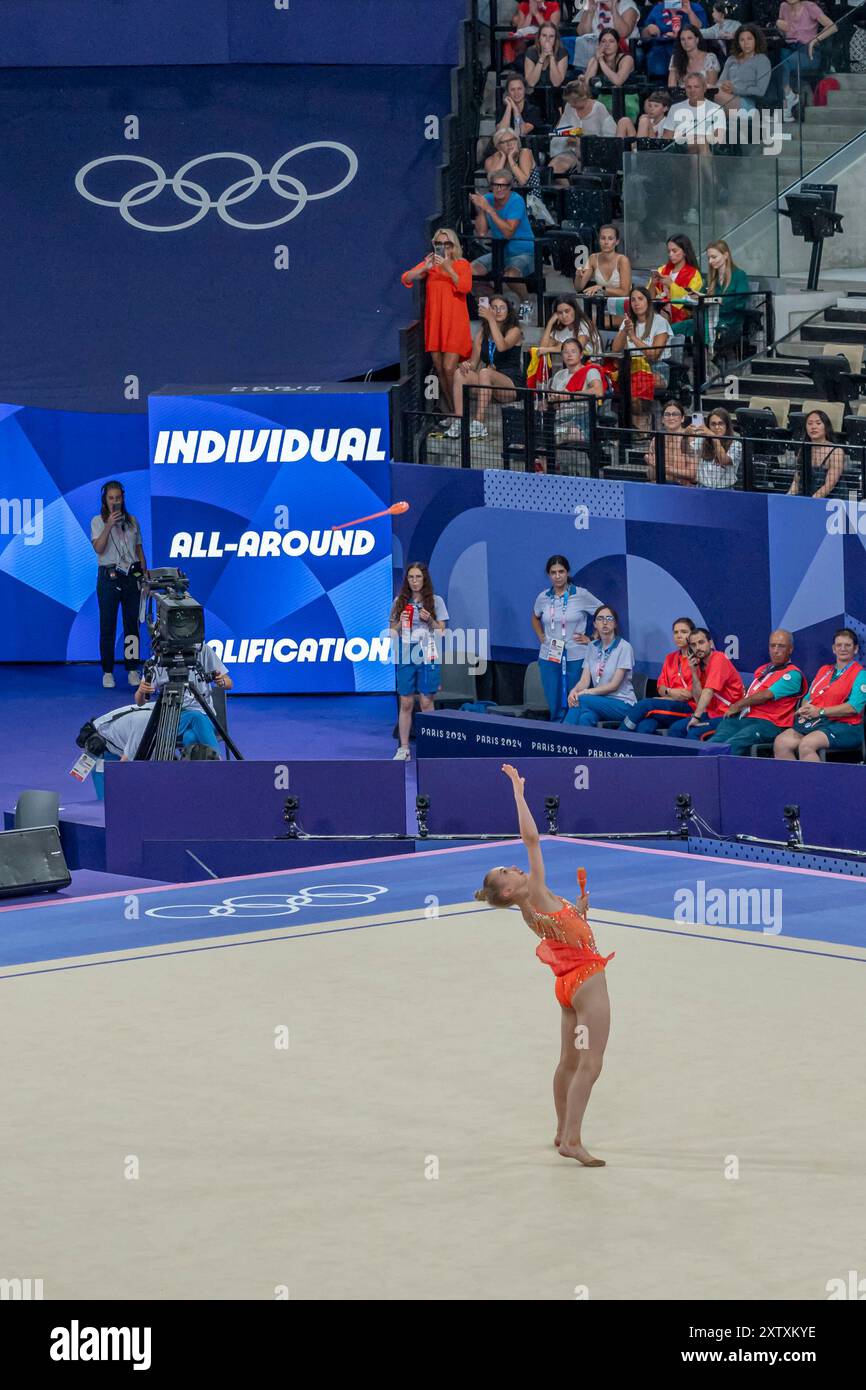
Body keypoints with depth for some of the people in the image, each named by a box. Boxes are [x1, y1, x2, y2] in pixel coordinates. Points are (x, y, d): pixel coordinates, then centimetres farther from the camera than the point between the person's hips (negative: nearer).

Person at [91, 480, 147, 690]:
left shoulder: (132, 521, 11)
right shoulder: (98, 521, 0)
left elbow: (139, 550, 15)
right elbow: (98, 548, -14)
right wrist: (108, 526, -25)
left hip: (132, 576, 3)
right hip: (109, 576, -3)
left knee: (132, 624, 3)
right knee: (108, 626, -1)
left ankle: (132, 669, 10)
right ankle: (108, 672, 3)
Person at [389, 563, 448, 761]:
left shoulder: (435, 601, 3)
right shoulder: (400, 602, 8)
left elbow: (441, 631, 4)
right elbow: (392, 632, 11)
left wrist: (429, 620, -13)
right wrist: (400, 622, -9)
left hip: (428, 657, -1)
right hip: (405, 657, 2)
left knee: (426, 702, 0)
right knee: (405, 703, 1)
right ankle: (403, 749, 4)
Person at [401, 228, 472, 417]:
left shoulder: (462, 265, 1)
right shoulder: (429, 264, 8)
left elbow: (465, 287, -15)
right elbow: (406, 279, -3)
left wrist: (449, 269, -24)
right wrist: (424, 269, -20)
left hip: (455, 323, -3)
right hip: (434, 322, 3)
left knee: (449, 369, -12)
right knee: (439, 369, 6)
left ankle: (456, 411, 2)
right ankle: (448, 411, 17)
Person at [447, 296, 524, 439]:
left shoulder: (514, 331, 0)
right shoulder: (482, 333, 14)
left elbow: (502, 346, -23)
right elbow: (474, 362, 11)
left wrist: (491, 319, -23)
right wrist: (466, 365, -13)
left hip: (512, 386, -5)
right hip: (489, 383, 5)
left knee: (485, 373, -34)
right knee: (460, 373, -19)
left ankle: (479, 424, -40)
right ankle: (458, 424, -29)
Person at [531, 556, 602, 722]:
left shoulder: (581, 595, -5)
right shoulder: (543, 597, 6)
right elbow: (535, 617, 27)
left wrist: (592, 638, -3)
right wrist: (541, 637, 13)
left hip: (575, 658, -3)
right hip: (549, 658, 3)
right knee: (555, 706, 5)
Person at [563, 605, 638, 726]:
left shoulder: (624, 647, -6)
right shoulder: (592, 647, 12)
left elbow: (614, 685, -11)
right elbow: (585, 680, 4)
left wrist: (586, 692, -22)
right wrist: (575, 690, -20)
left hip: (622, 703, -4)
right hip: (600, 701, 4)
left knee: (581, 700, -33)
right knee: (586, 717, -35)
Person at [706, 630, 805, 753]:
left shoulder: (793, 674, 0)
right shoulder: (762, 670, 28)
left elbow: (767, 695, -9)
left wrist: (738, 705, 1)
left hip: (767, 723, -8)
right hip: (743, 718, 8)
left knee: (729, 747, -33)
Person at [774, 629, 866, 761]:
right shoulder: (824, 670, 26)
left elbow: (853, 708, -10)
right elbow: (808, 697, 26)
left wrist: (820, 711, -14)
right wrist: (805, 709, 0)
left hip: (843, 725, -6)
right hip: (812, 722, 7)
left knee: (806, 745, -34)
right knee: (781, 743, -20)